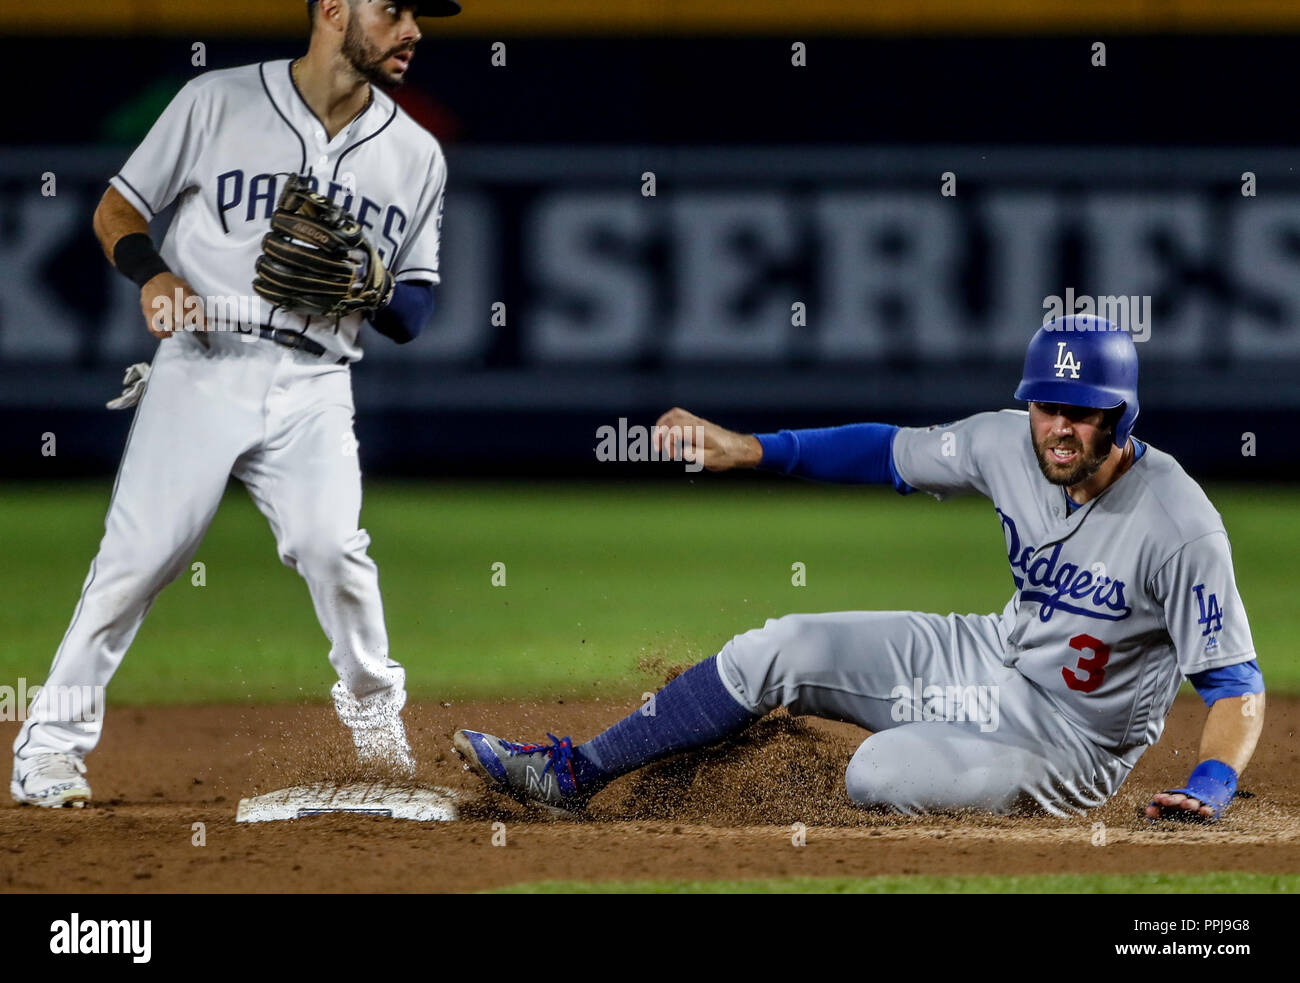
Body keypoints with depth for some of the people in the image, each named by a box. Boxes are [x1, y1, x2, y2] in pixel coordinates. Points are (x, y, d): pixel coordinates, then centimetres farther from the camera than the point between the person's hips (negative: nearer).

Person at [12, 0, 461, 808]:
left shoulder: (415, 155, 10)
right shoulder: (216, 103, 1)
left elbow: (414, 316, 14)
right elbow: (118, 208, 8)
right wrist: (151, 274, -12)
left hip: (312, 385, 2)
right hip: (201, 369, -2)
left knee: (331, 545, -18)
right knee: (139, 556, -8)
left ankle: (374, 709, 6)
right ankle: (52, 741, 4)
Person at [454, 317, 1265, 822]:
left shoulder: (1178, 526, -27)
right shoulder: (1008, 443, -8)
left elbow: (1236, 680, -25)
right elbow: (893, 452, 7)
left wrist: (1211, 788, -42)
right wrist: (749, 449, 2)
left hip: (1069, 745, -7)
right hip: (996, 658, 7)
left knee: (877, 777, -30)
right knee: (775, 651, 2)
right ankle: (574, 777, 12)